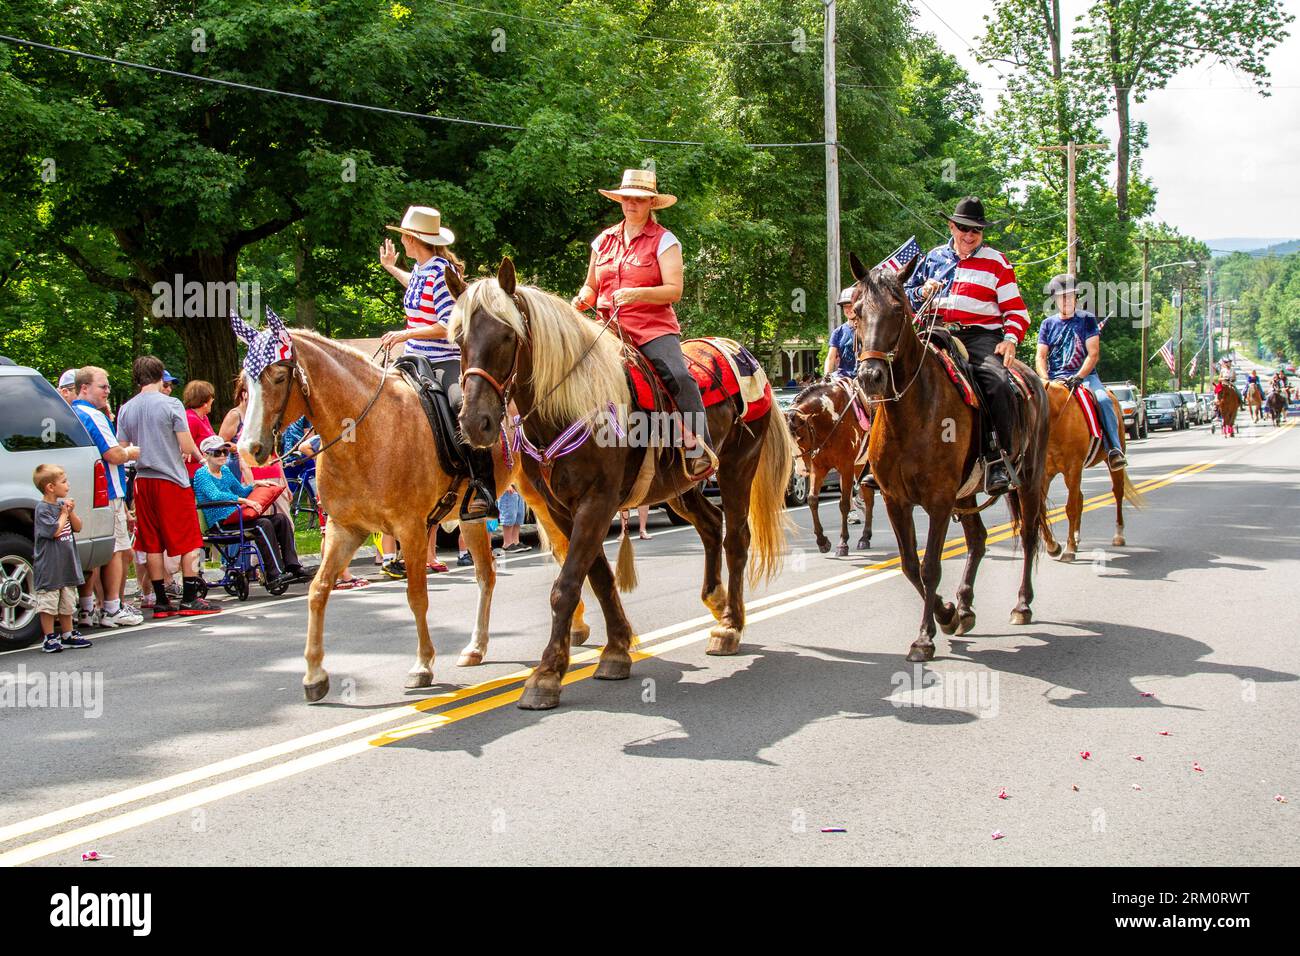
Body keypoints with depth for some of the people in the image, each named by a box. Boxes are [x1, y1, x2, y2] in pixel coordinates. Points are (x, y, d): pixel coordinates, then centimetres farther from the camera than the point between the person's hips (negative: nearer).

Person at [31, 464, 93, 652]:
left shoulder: (63, 503, 9)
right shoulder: (42, 508, -14)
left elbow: (77, 527, 10)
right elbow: (55, 531, -20)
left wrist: (71, 511, -6)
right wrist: (64, 513, -8)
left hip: (67, 564, 7)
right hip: (48, 568, -7)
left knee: (67, 604, 16)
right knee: (48, 605, -1)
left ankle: (68, 635, 27)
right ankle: (50, 638, 7)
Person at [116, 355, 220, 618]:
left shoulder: (126, 410, 6)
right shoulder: (171, 405, -8)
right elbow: (187, 446, -11)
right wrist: (197, 453, 9)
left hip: (143, 480, 5)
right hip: (172, 479, -5)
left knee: (152, 544, 8)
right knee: (189, 540, 3)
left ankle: (161, 601, 9)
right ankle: (189, 599, 0)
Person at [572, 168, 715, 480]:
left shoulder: (663, 240, 2)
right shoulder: (604, 240, 16)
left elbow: (674, 290, -7)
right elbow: (591, 286, 24)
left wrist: (637, 293, -23)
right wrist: (584, 299, 0)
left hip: (653, 326, -4)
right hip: (608, 326, 4)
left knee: (679, 376, -28)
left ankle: (702, 452, -24)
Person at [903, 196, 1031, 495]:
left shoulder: (996, 263, 10)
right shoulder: (934, 257, 18)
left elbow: (1016, 311, 8)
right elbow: (907, 294, 25)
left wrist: (1010, 339, -12)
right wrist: (921, 293, 1)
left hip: (980, 336, -3)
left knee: (997, 384, -32)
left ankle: (998, 460, -25)